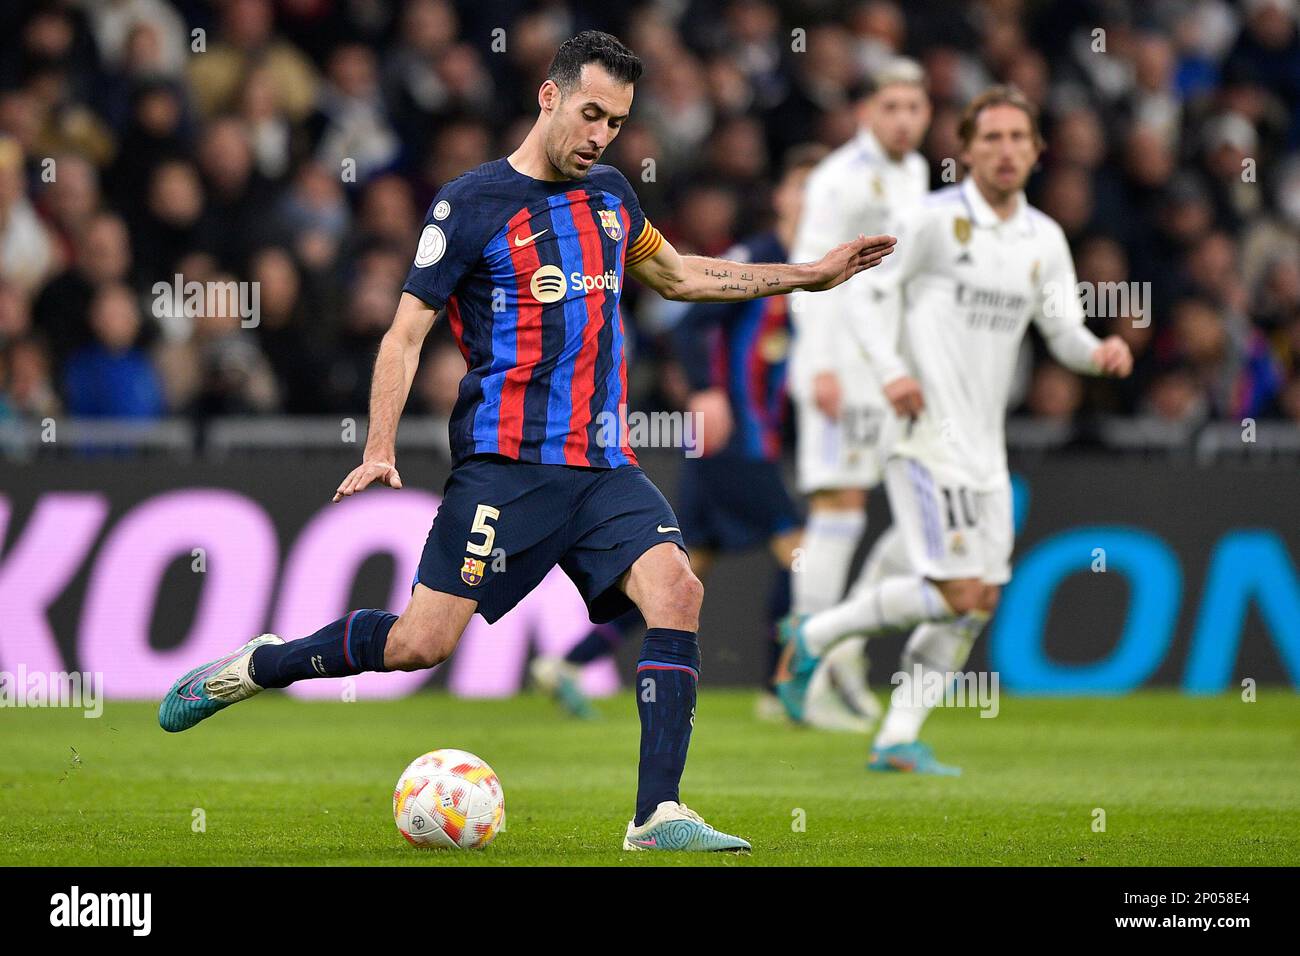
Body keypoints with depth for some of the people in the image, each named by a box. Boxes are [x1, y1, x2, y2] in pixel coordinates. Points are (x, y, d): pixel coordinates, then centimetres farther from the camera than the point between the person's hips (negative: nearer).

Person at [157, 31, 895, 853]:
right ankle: (254, 667, 14)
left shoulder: (609, 193, 15)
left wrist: (811, 275, 30)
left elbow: (676, 275, 32)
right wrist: (380, 452, -14)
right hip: (508, 465, -5)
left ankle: (658, 816, -18)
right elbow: (406, 332, -3)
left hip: (604, 463, 6)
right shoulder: (472, 205, -4)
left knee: (676, 590, -18)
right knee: (423, 642, -11)